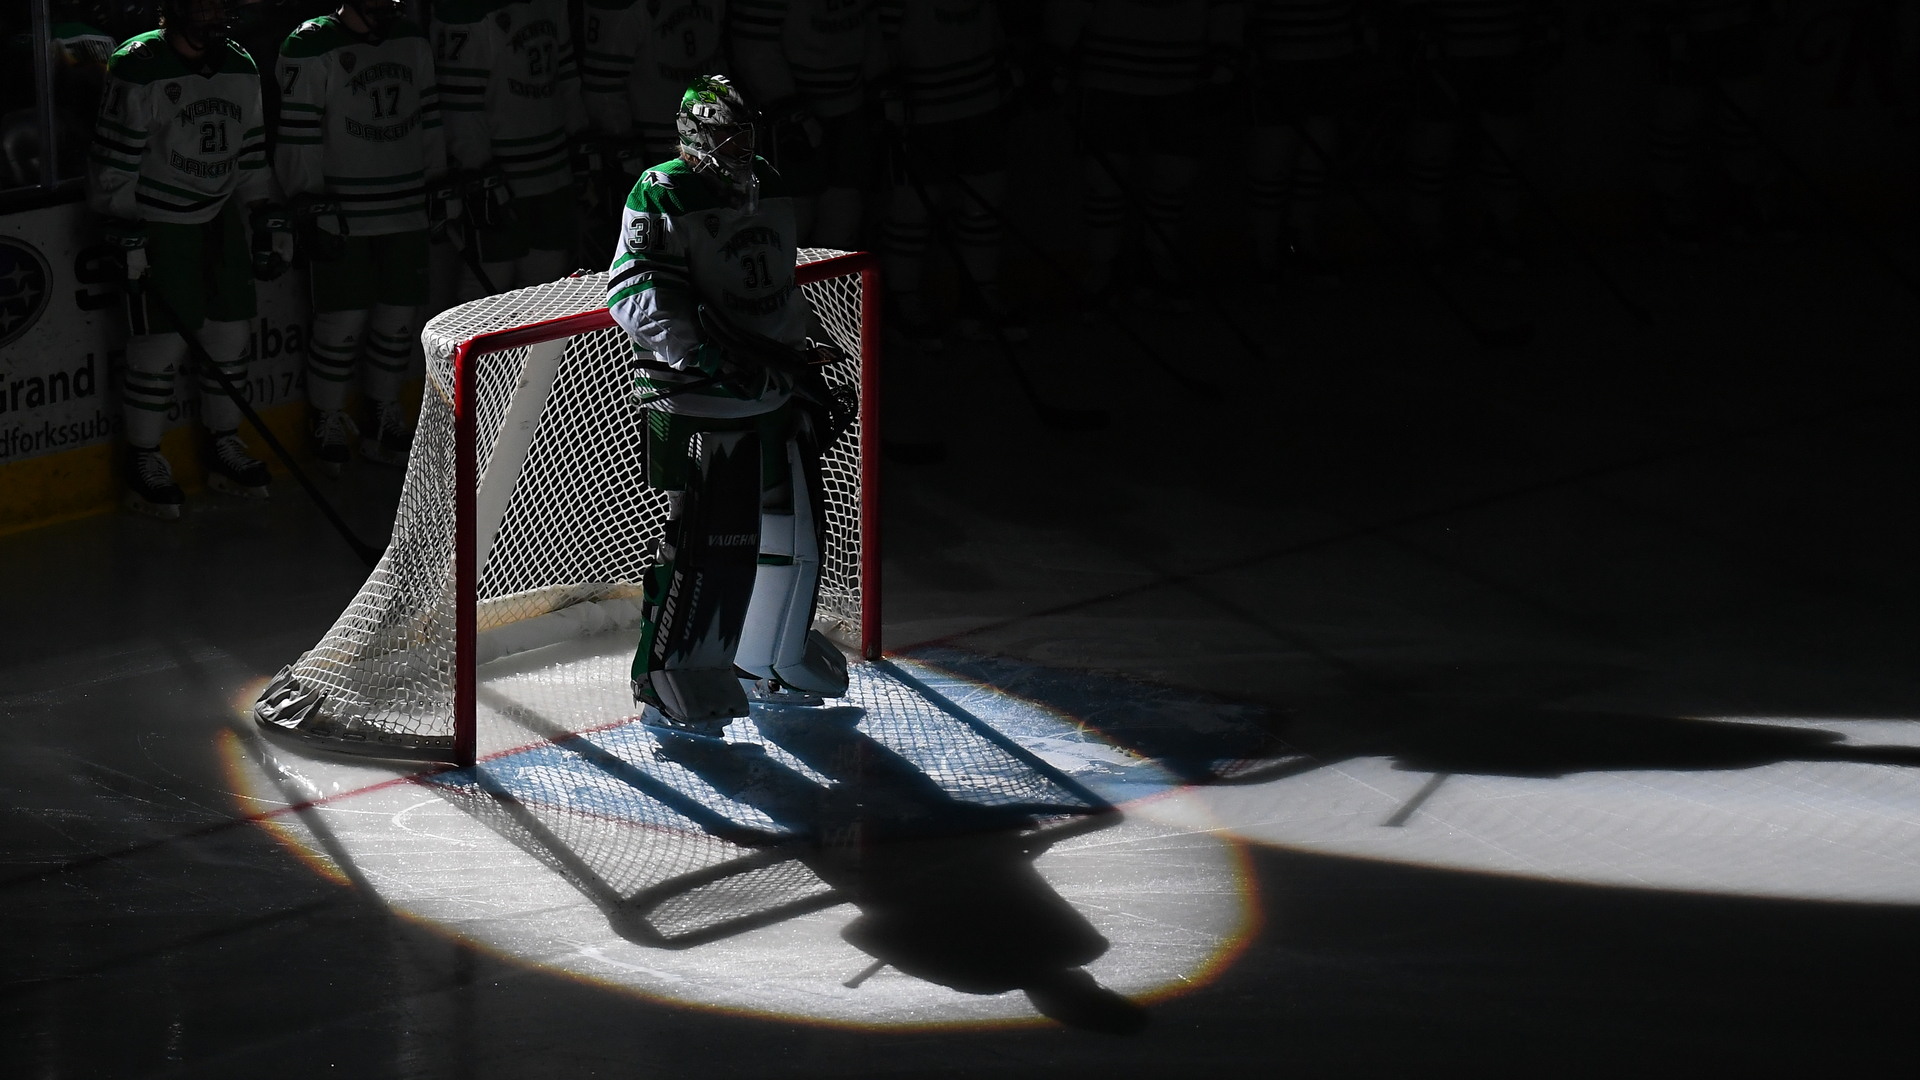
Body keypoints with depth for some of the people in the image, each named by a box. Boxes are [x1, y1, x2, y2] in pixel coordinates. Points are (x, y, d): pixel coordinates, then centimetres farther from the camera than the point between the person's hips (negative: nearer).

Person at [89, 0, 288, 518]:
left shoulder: (241, 68, 5)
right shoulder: (137, 69, -16)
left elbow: (250, 150, 15)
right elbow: (114, 157, -15)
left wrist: (269, 217, 12)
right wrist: (122, 230, -18)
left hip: (220, 217, 7)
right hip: (156, 224, -6)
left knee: (230, 334, 9)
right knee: (161, 342, -6)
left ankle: (224, 448, 23)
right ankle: (144, 463, 6)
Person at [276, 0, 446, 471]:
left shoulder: (412, 40, 9)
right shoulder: (311, 49, -11)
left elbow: (428, 120, 17)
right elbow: (299, 136, -11)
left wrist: (439, 183, 16)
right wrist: (308, 204, -13)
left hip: (405, 211, 6)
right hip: (342, 214, -6)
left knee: (398, 316, 10)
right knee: (343, 321, -4)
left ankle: (385, 416, 25)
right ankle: (328, 424, 11)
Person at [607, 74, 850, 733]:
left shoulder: (766, 186, 14)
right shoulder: (662, 196, -11)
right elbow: (634, 293, -19)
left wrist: (806, 362, 21)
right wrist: (702, 354, -27)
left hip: (777, 393, 8)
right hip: (701, 406, -8)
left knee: (794, 532, 14)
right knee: (707, 542, -10)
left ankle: (769, 661, 31)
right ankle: (669, 679, -1)